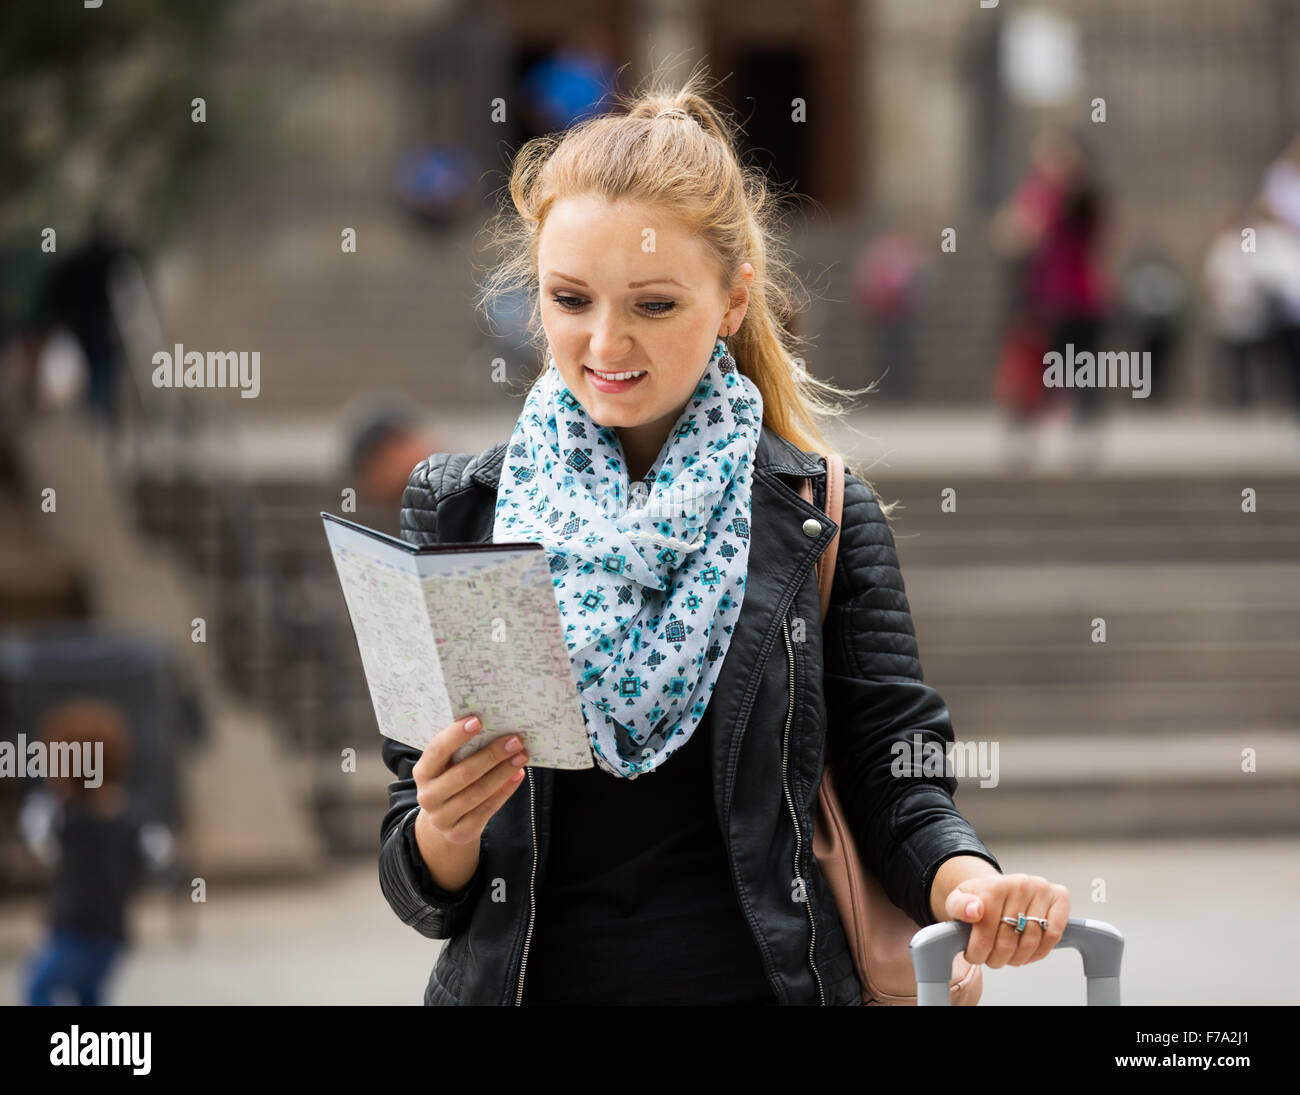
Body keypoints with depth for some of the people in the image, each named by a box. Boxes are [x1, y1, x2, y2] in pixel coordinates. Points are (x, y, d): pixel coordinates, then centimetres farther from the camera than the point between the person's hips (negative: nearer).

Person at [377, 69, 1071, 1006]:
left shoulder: (827, 516, 4)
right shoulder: (457, 512, 5)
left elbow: (896, 781, 1)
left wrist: (969, 883, -20)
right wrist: (445, 831, -17)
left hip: (764, 982, -1)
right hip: (530, 982, 1)